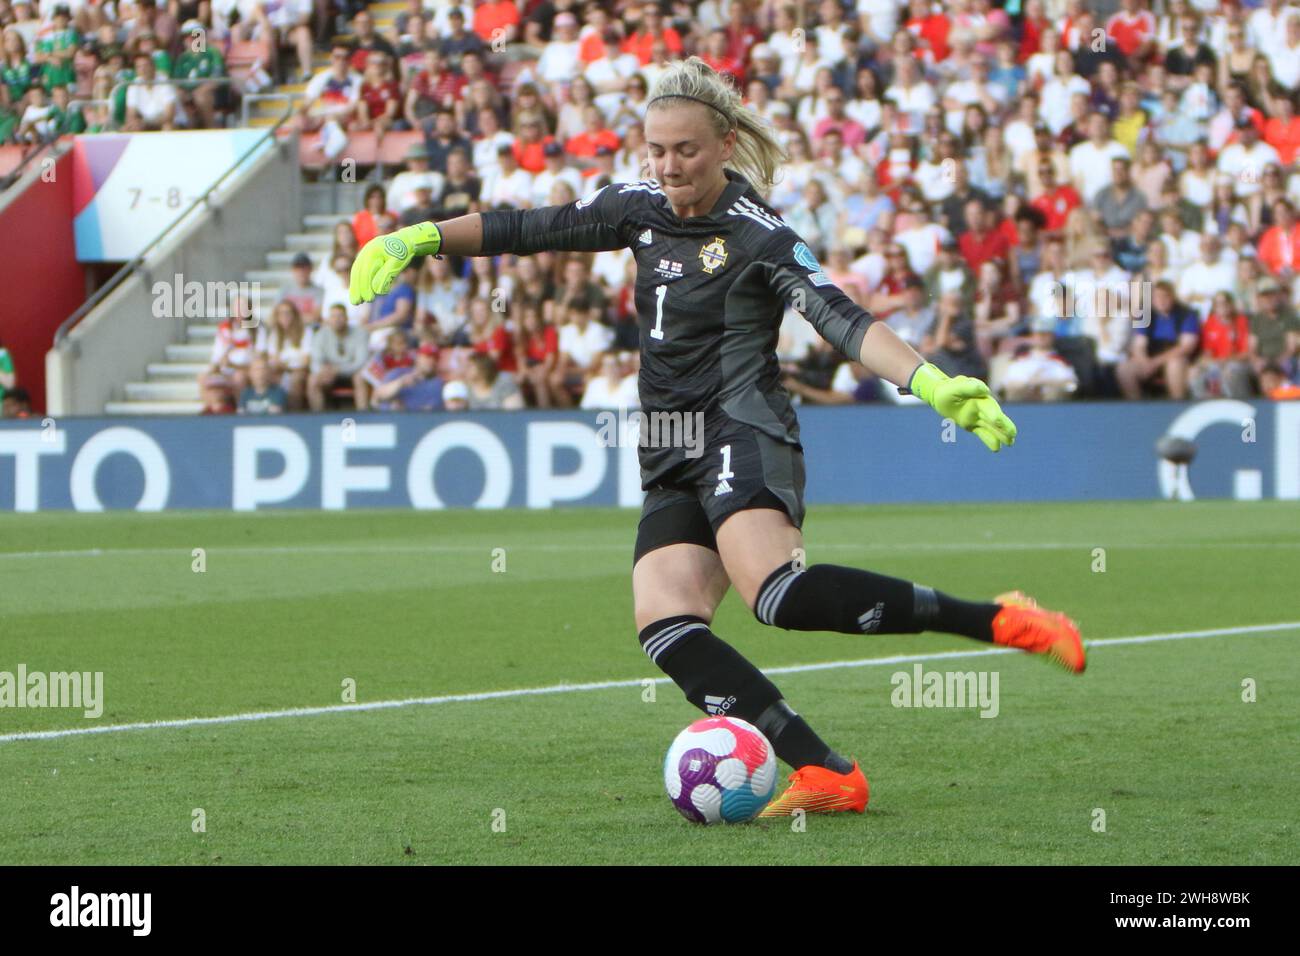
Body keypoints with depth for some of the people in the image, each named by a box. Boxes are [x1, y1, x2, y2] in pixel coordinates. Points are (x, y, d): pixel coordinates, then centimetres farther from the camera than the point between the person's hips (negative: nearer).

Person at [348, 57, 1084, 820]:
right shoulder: (642, 210, 13)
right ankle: (828, 775, -23)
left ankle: (996, 620, -26)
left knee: (777, 592, -33)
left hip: (743, 435, -7)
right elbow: (533, 228, 23)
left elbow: (840, 317, -21)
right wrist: (422, 237, 17)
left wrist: (930, 382, -36)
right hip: (673, 463, 7)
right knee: (664, 623, -17)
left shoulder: (759, 235, -8)